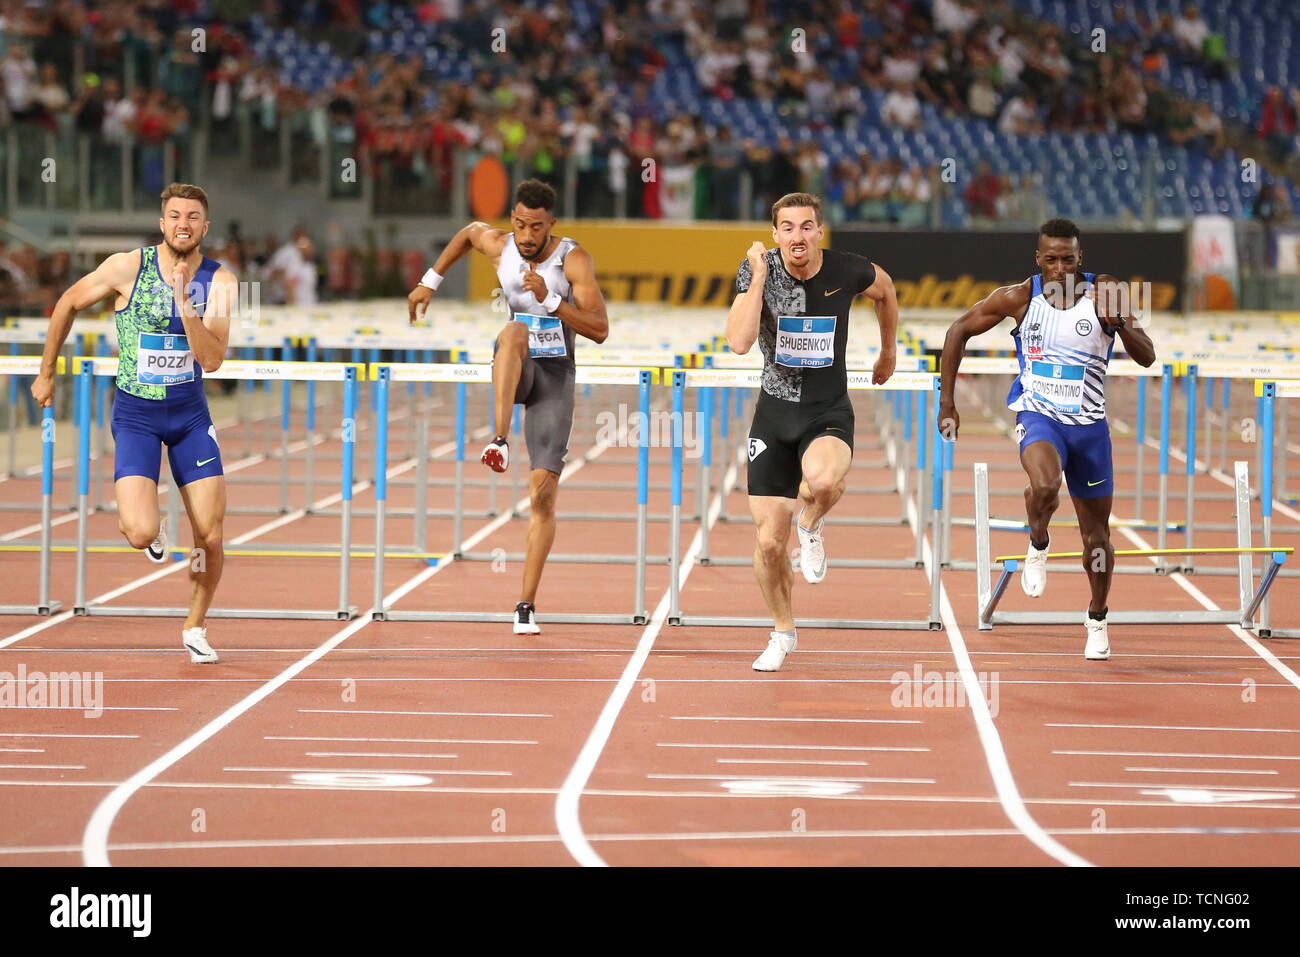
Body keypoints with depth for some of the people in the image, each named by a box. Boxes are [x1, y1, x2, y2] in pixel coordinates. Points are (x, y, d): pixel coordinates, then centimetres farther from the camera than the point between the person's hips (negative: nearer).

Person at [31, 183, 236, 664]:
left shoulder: (219, 281, -8)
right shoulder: (128, 267, -12)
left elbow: (212, 360, -18)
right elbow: (68, 304, 4)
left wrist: (184, 302, -29)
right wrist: (46, 372, 10)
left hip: (190, 413, 2)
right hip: (135, 413, -2)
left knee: (210, 537, -2)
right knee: (141, 533, -19)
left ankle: (195, 627, 24)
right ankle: (141, 520, 21)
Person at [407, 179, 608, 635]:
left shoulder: (574, 259, -12)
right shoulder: (499, 245, -3)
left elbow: (600, 330, -17)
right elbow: (468, 232, 22)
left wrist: (550, 300, -27)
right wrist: (430, 281, 21)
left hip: (556, 375, -1)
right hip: (514, 372, 1)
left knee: (543, 491, -8)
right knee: (515, 331, -38)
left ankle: (526, 605, -1)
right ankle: (499, 440, -46)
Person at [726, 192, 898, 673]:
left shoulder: (848, 271, -11)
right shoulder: (757, 268, -11)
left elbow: (885, 289, 14)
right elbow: (739, 341, -24)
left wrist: (888, 351, 23)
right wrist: (759, 277, -25)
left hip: (829, 413, -1)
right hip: (775, 411, 1)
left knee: (822, 480, -37)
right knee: (769, 543, 1)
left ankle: (811, 525, 0)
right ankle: (783, 631, 28)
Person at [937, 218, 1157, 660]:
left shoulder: (1103, 293, -8)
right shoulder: (1019, 298, -9)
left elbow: (1147, 357, -7)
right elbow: (959, 331, 4)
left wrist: (1120, 323, -28)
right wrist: (946, 402, 1)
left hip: (1089, 424, 2)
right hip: (1039, 417, -2)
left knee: (1096, 530, 11)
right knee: (1045, 484, -35)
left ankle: (1097, 621, 32)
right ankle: (1038, 546, -3)